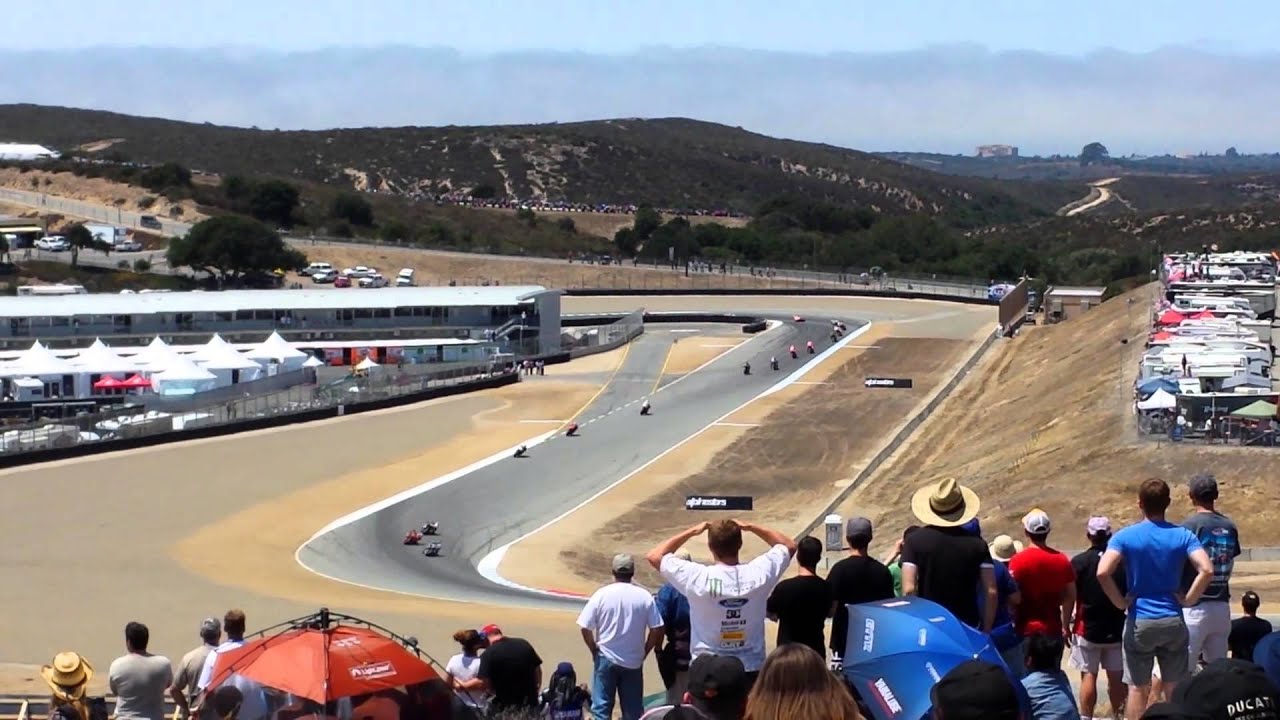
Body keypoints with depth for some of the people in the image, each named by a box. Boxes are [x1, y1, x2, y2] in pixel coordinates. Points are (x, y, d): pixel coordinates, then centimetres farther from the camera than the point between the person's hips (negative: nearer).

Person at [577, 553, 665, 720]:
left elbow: (585, 627, -8)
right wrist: (644, 652, 8)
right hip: (634, 662, 1)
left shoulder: (602, 595, -8)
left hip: (606, 658, -1)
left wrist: (595, 650, 7)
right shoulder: (644, 596, -5)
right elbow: (656, 629, -5)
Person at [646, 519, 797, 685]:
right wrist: (750, 527, 7)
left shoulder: (697, 578, -17)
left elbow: (654, 556, -3)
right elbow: (789, 545, 9)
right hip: (750, 671, 2)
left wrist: (691, 532, 1)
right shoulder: (758, 574, -11)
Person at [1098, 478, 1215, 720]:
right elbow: (1206, 570, -16)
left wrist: (1121, 602, -7)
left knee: (1138, 689, 7)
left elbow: (1103, 572, -20)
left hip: (1139, 621, -1)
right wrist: (1188, 600, -5)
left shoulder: (1126, 536, -6)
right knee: (1175, 689, 9)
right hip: (1173, 622, 1)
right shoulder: (1182, 535, -2)